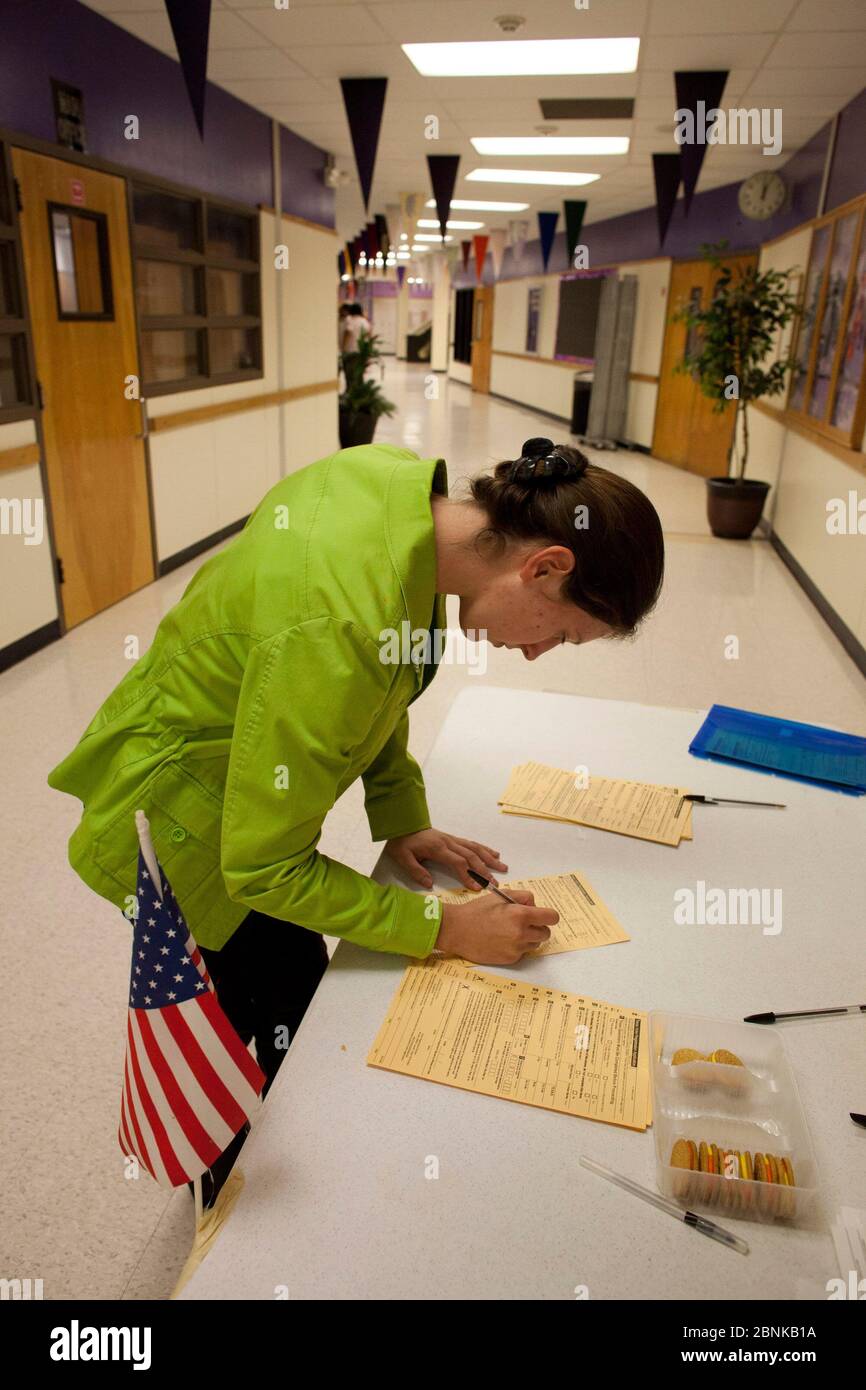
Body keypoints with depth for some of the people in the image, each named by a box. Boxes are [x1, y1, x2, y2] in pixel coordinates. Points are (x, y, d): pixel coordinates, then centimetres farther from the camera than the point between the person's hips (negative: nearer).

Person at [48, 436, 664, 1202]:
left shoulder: (403, 478, -14)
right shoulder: (340, 627, -40)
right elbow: (263, 866, -29)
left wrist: (400, 817, -1)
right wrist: (444, 928, -23)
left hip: (235, 784, 8)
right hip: (182, 828, -8)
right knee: (296, 1023, 11)